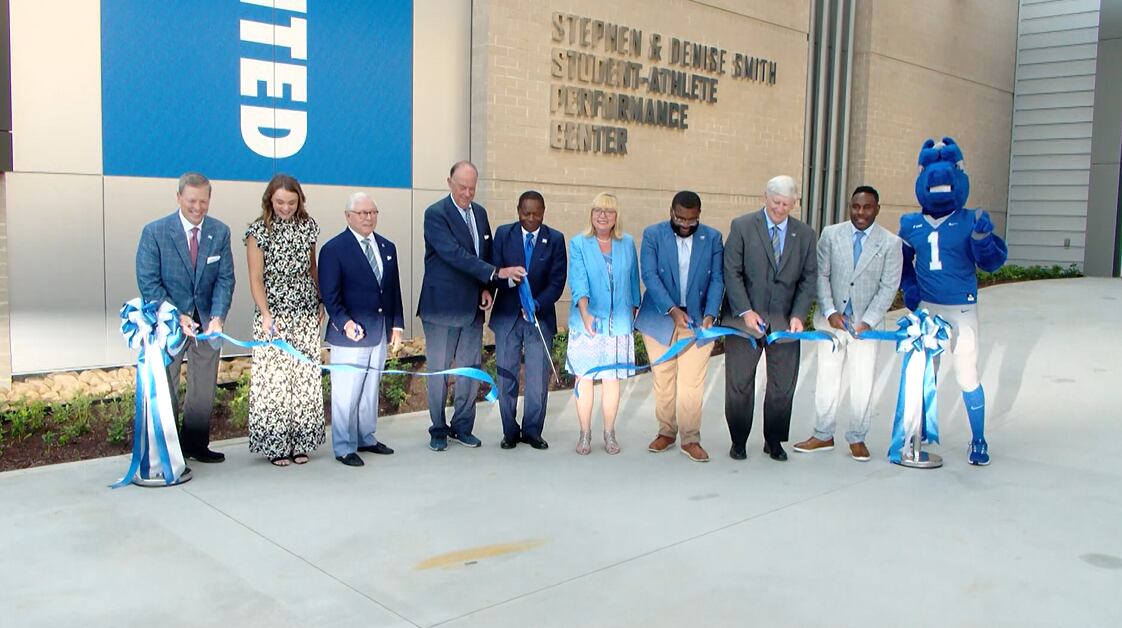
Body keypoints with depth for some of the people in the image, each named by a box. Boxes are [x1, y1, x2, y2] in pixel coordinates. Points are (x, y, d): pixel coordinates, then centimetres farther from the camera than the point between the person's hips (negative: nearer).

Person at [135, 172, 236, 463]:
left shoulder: (220, 232, -2)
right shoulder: (155, 231, -11)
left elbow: (225, 278, -4)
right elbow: (149, 283, -12)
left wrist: (217, 317, -18)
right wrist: (177, 317, -21)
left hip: (207, 322, 3)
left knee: (204, 389, 12)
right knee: (165, 389, 7)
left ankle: (196, 444, 27)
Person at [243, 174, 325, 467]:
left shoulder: (307, 226, 6)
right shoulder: (258, 231, -5)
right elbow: (256, 278, -7)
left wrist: (322, 302, 14)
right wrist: (266, 316, -16)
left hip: (306, 314, 3)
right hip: (273, 315, -3)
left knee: (305, 377, 3)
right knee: (274, 379, -3)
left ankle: (300, 442, 13)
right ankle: (275, 445, 8)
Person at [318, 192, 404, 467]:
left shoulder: (387, 247, 12)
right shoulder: (334, 248, -7)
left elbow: (394, 290, 14)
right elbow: (330, 294, -11)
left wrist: (397, 324, 9)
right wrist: (345, 322, -22)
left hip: (380, 333, 6)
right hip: (350, 333, -6)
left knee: (370, 390, 16)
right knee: (346, 394, -1)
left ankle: (366, 438, 28)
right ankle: (344, 447, 10)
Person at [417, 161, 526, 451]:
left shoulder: (480, 213, 10)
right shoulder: (435, 214, -11)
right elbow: (455, 254, -22)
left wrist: (486, 287, 1)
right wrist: (496, 273, -27)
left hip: (472, 307, 6)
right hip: (442, 306, -6)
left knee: (471, 368, 9)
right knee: (439, 370, 5)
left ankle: (462, 427, 22)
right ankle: (438, 430, 18)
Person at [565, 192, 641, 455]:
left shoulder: (627, 243, 6)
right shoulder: (578, 244, 0)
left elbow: (633, 279, 13)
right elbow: (578, 281, -13)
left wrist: (633, 311, 10)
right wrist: (584, 312, -27)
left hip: (618, 323, 2)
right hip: (586, 322, -1)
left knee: (612, 379, 7)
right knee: (584, 378, 1)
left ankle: (609, 433, 18)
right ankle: (585, 434, 12)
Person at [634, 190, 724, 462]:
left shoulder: (713, 238, 1)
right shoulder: (653, 235, -4)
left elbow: (717, 279, -2)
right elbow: (650, 276, -12)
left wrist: (710, 314, -18)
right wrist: (672, 310, -23)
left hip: (697, 321, 0)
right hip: (660, 320, 0)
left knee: (692, 384, -1)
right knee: (662, 380, 8)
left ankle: (690, 439, 10)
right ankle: (666, 432, 23)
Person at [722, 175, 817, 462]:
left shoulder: (805, 234, 6)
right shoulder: (742, 227, -3)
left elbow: (808, 279, 6)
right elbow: (731, 273, -6)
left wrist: (798, 315, -7)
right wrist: (746, 312, -15)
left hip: (784, 321, 3)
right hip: (745, 319, -2)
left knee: (783, 385, 6)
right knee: (739, 383, 5)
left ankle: (774, 441, 23)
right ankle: (738, 441, 20)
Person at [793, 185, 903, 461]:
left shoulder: (890, 243, -4)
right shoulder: (831, 234, 0)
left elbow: (888, 287, -5)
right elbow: (821, 276, 0)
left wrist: (867, 322, -14)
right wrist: (830, 312, -11)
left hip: (865, 323, -1)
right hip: (831, 320, 1)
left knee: (862, 384, 5)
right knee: (827, 379, 9)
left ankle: (857, 439, 20)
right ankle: (823, 436, 21)